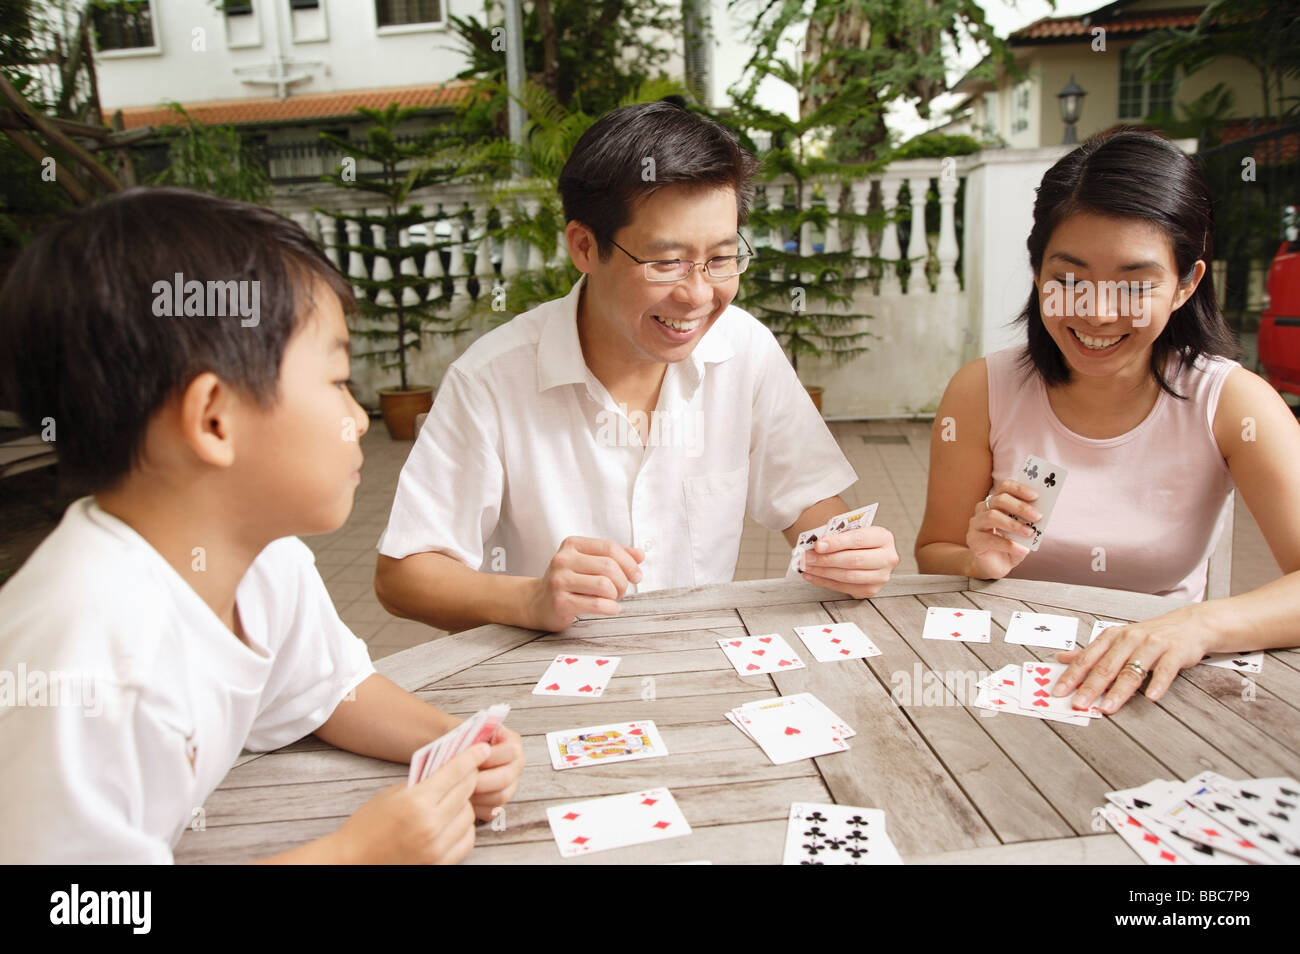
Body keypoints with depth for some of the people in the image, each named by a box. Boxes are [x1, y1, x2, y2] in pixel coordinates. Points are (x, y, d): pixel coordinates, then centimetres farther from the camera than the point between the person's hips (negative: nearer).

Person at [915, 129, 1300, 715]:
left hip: (1160, 690, 2)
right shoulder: (981, 393, -7)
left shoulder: (1231, 403, -8)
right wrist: (981, 564, -21)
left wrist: (1199, 624, -34)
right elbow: (933, 556, 0)